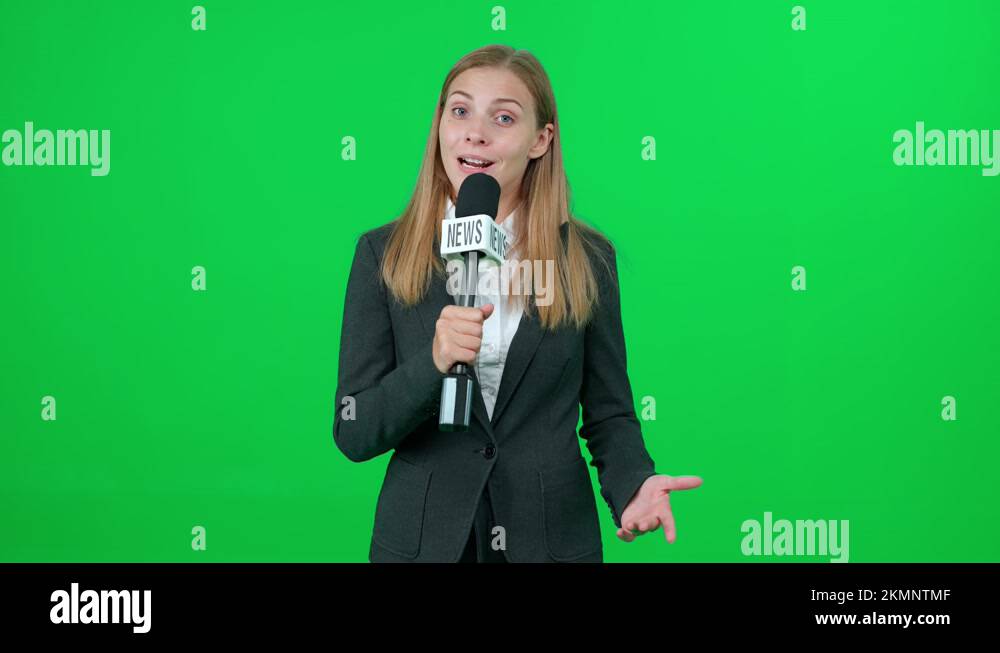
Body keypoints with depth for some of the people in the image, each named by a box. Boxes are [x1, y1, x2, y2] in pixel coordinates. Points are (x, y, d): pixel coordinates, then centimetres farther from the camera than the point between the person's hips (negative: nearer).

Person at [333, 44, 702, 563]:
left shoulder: (587, 258, -2)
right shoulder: (382, 254, -4)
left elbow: (608, 413, 3)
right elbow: (353, 433, -7)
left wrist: (634, 484, -17)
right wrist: (434, 362, -24)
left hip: (553, 537, 1)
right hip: (422, 537, 0)